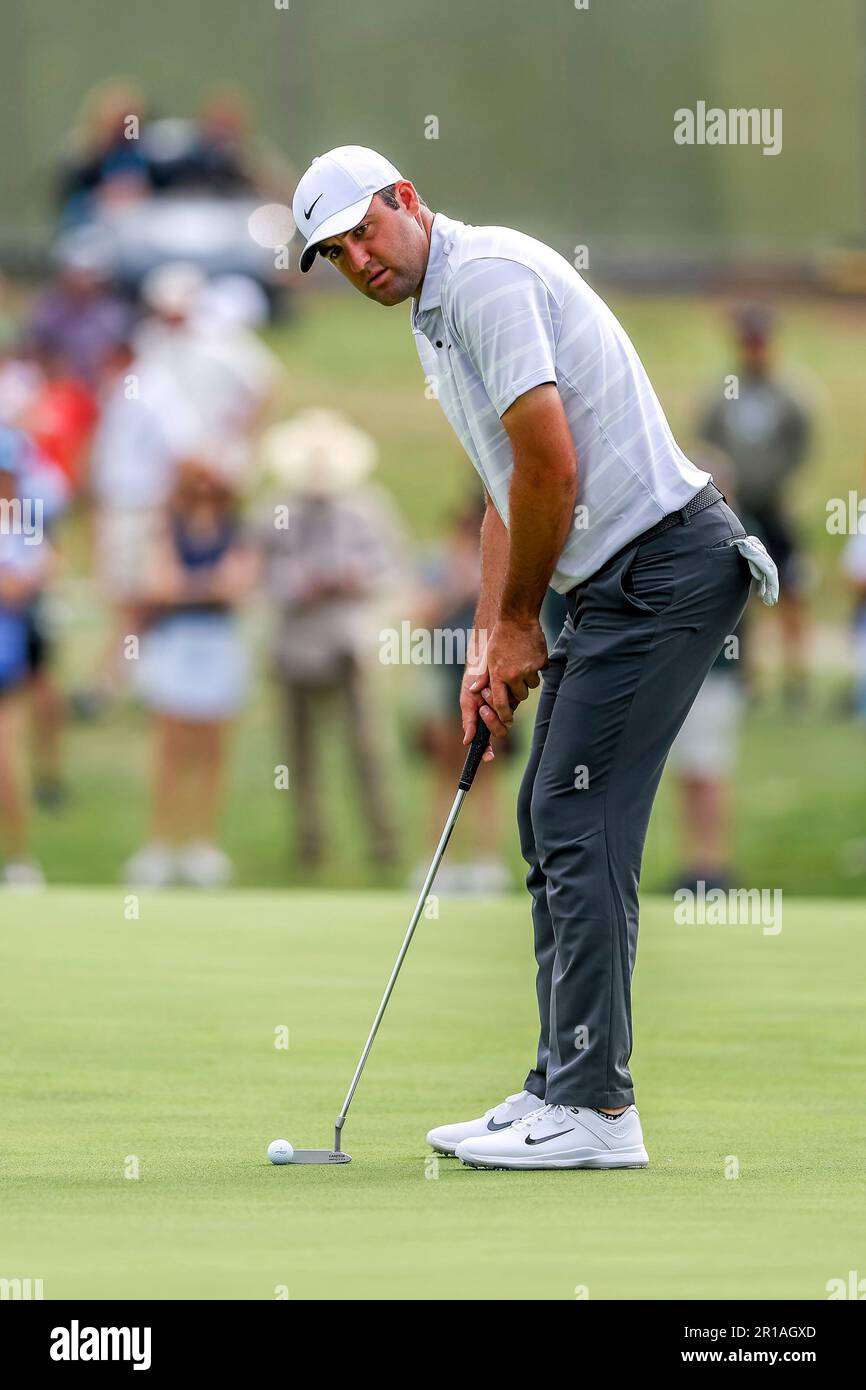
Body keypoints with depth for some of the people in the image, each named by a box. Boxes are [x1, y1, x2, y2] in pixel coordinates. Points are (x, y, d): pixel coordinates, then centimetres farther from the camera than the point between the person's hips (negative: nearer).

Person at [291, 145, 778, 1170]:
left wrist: (519, 623, -8)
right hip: (613, 580, 11)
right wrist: (490, 648, 12)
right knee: (550, 820, 12)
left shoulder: (488, 275, -15)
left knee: (579, 821, -12)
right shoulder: (434, 320, 18)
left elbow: (551, 465, -20)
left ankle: (594, 1106, -11)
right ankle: (565, 1086, 16)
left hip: (661, 563, -11)